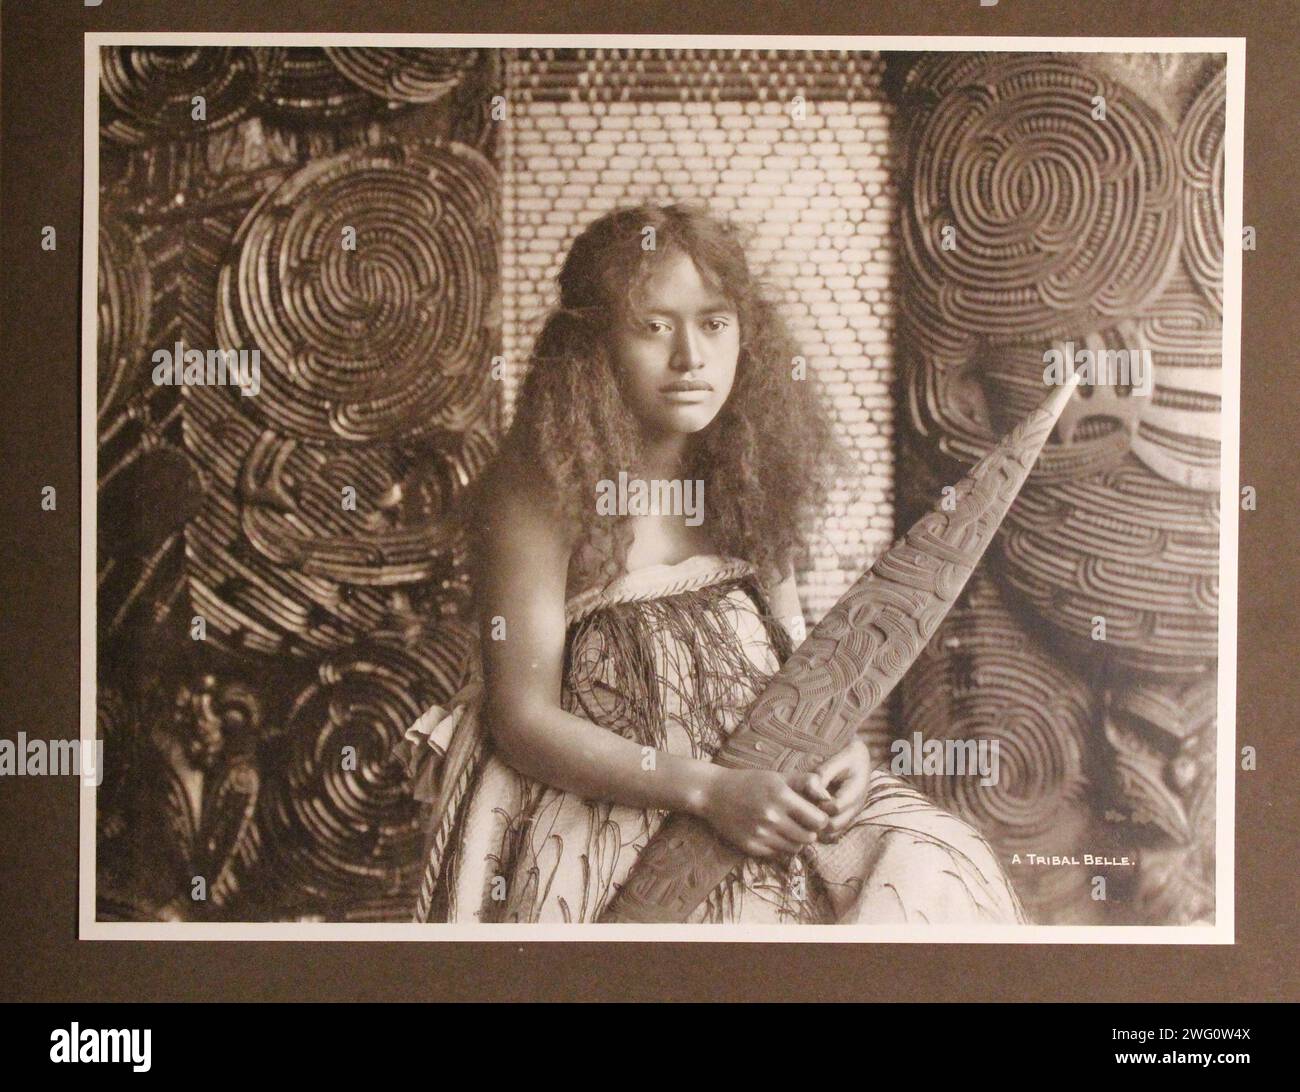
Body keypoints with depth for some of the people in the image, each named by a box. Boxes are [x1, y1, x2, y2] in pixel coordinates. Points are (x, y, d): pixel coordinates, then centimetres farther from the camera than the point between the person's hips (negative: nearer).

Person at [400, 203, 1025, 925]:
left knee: (935, 867, -13)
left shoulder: (747, 474, 4)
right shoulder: (540, 488, -12)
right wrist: (710, 789, -21)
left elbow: (794, 658, 13)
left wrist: (842, 743, -9)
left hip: (755, 786, 6)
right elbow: (524, 718, -13)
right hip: (593, 805, -5)